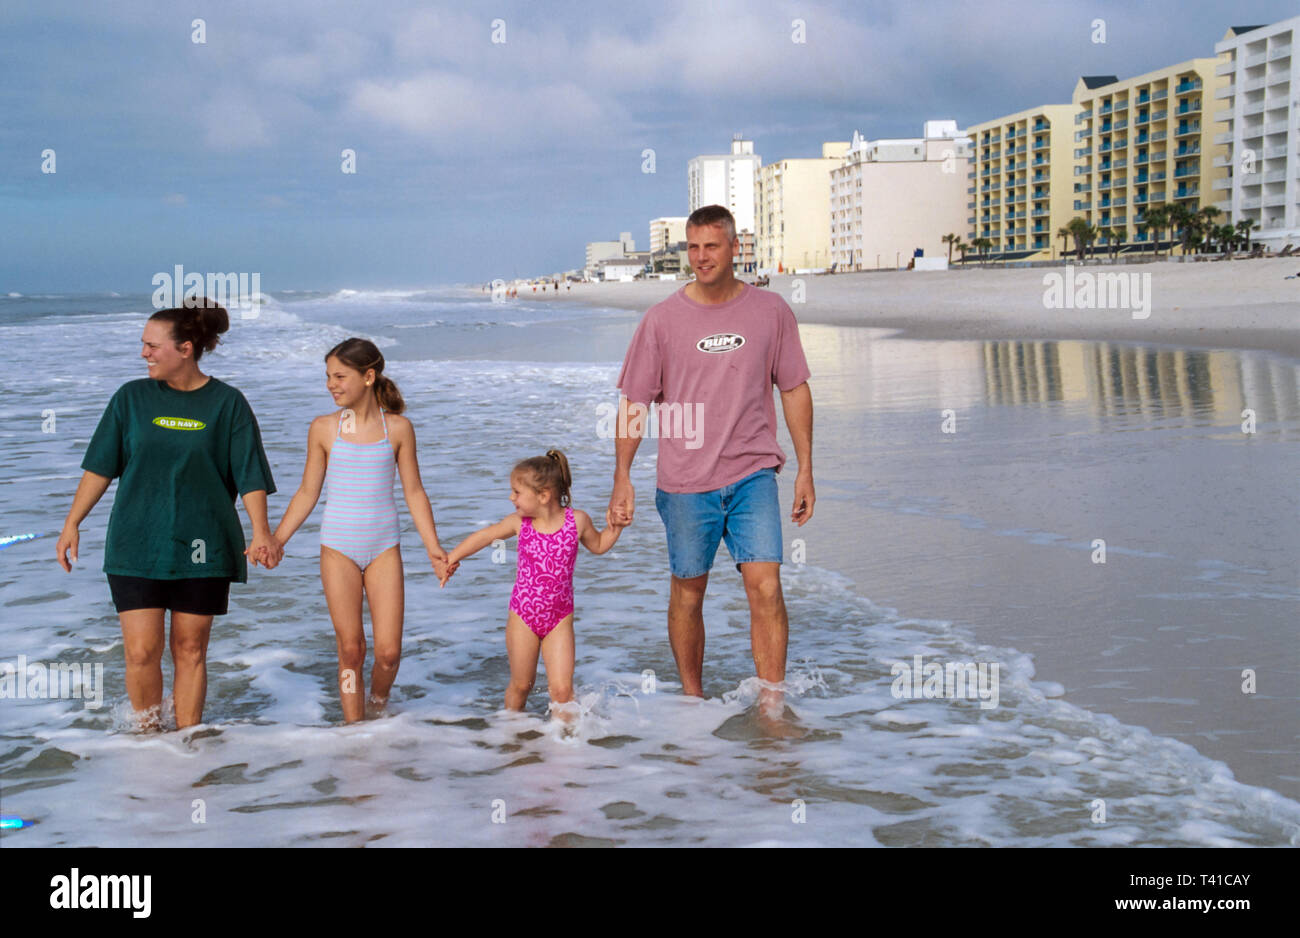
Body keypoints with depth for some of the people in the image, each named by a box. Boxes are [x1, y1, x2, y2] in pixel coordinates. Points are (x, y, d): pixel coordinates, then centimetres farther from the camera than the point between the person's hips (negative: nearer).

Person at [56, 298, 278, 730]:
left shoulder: (227, 403, -2)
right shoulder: (132, 398, 4)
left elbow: (250, 476, -3)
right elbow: (100, 467, 9)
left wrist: (261, 532, -15)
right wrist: (72, 524, 5)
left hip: (202, 548, -1)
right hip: (135, 547, 1)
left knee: (190, 650, 5)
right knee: (141, 651, -6)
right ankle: (147, 733, 14)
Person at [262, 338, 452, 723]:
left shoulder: (398, 428, 2)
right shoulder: (324, 428, 2)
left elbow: (414, 492, 7)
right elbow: (308, 492, 8)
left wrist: (433, 547, 2)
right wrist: (275, 540, 3)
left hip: (384, 545, 0)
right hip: (338, 546, 0)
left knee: (388, 652, -2)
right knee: (350, 649, 1)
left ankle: (379, 706, 27)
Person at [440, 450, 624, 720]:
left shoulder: (577, 520, -8)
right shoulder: (519, 523, -6)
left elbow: (598, 545, 12)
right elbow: (485, 535, 12)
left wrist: (614, 529, -6)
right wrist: (452, 558, 13)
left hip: (559, 619, -1)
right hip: (522, 617, 1)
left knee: (561, 688, -7)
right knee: (520, 685, 13)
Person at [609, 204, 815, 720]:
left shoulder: (771, 311, 2)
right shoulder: (662, 319, -1)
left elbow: (795, 390, 10)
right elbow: (634, 402, 3)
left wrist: (805, 470, 8)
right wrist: (622, 477, -2)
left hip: (753, 474, 0)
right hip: (685, 481, 0)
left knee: (766, 587, -10)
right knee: (688, 590, 10)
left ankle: (772, 707, -3)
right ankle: (691, 697, 26)